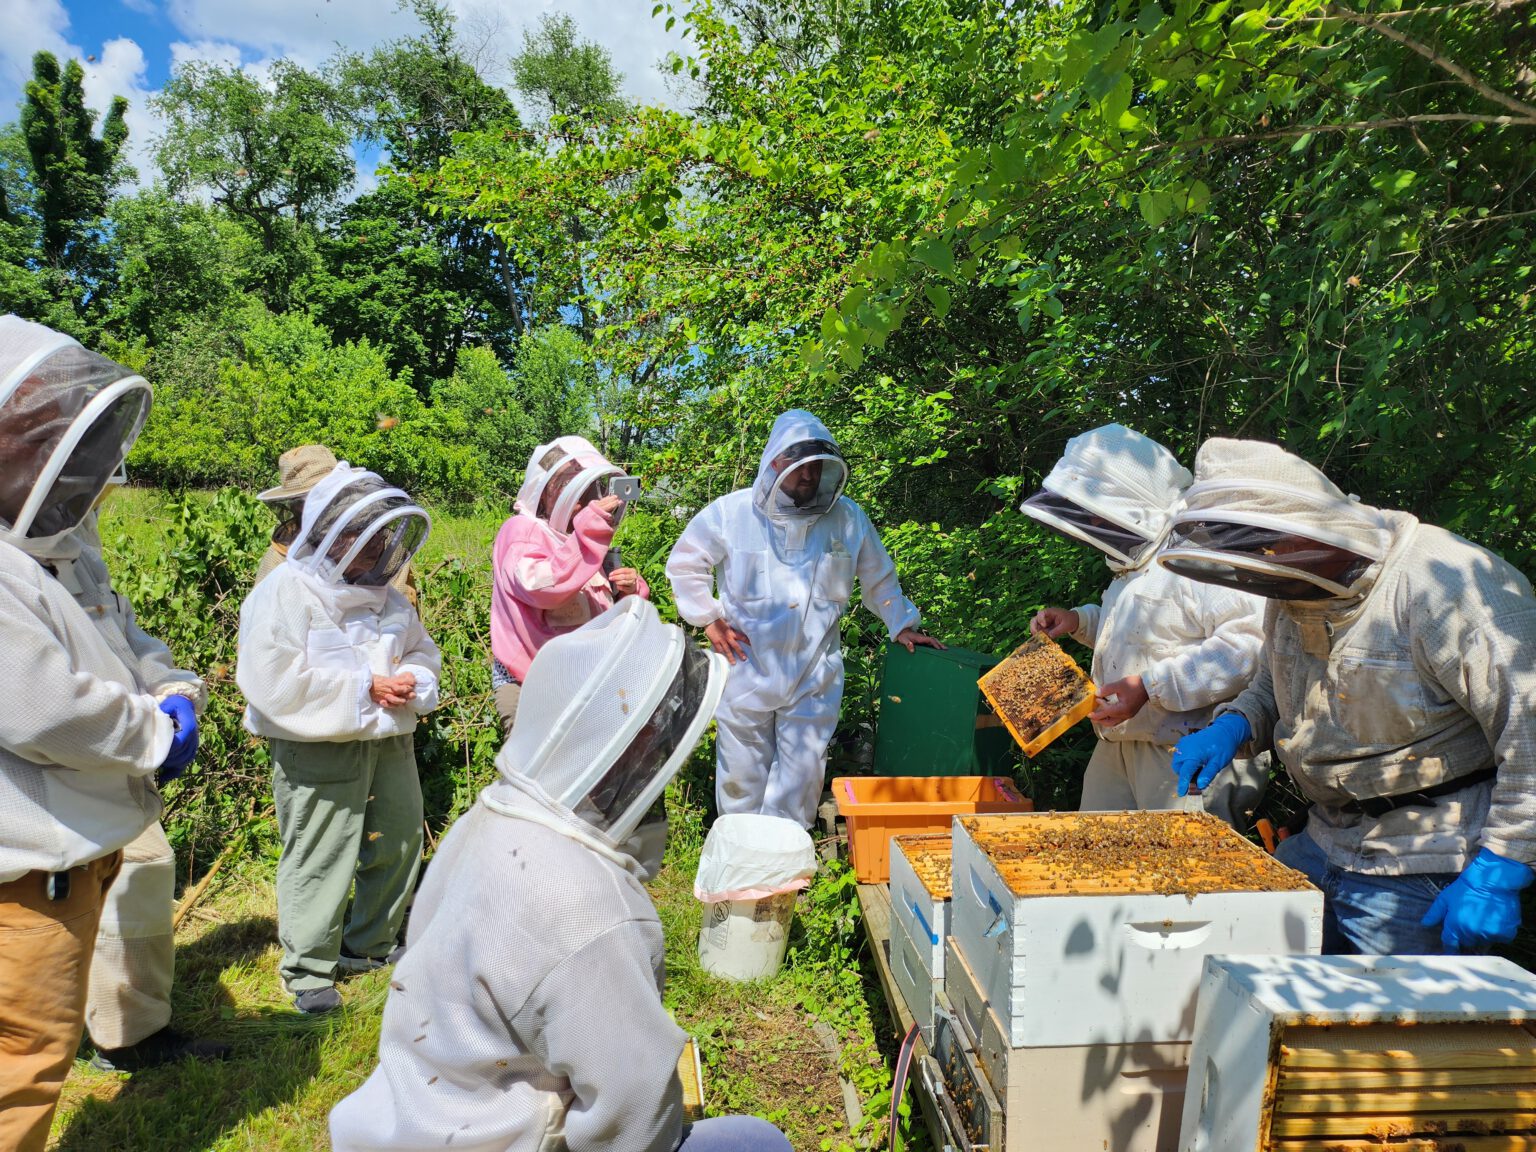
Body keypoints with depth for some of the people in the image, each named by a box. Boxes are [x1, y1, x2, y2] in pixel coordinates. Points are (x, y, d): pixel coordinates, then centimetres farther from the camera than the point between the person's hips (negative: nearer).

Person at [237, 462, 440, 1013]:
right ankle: (308, 969, 18)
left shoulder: (386, 595, 12)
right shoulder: (286, 591, -9)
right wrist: (364, 687, -20)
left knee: (399, 840, 14)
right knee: (319, 858, -2)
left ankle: (370, 945, 34)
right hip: (319, 749, -7)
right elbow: (276, 679, -19)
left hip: (389, 740, 7)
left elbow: (423, 652, 20)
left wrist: (410, 681, -5)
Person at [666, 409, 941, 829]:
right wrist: (709, 618, -1)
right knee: (742, 775, 12)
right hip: (747, 670, -1)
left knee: (801, 778, 7)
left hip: (815, 679, 1)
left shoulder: (848, 519, -1)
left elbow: (879, 579, 14)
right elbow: (683, 564, 5)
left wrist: (902, 625, 11)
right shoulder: (731, 513, -7)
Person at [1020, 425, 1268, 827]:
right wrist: (1079, 621, 13)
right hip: (1117, 749, 10)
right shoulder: (1138, 559, 16)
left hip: (1189, 758, -9)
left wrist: (1152, 685, -28)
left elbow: (1251, 641, -28)